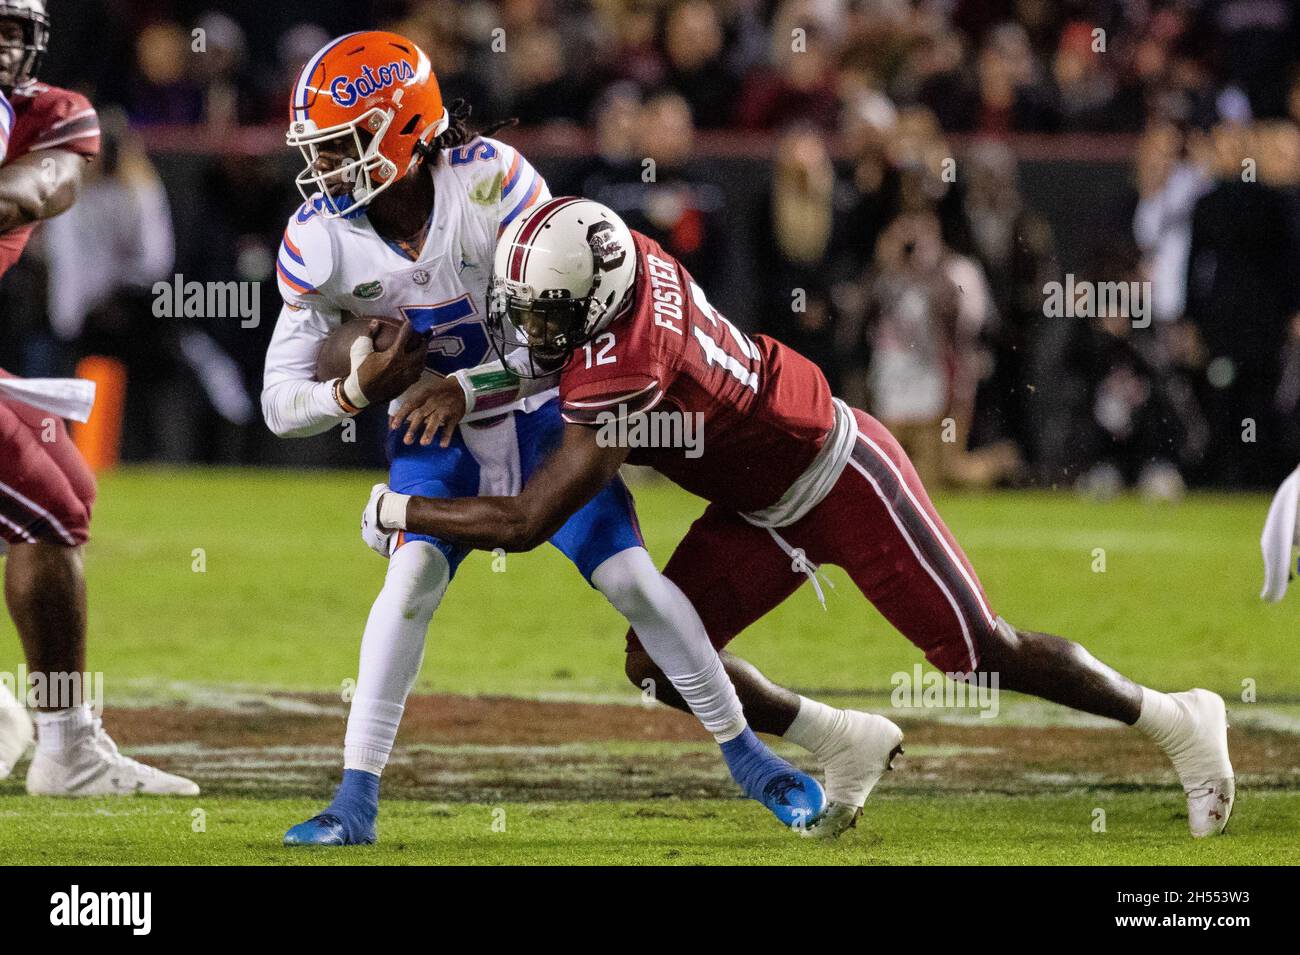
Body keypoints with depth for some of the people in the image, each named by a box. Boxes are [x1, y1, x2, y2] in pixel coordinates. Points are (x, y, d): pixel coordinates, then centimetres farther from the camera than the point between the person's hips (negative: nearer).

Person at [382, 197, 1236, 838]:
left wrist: (401, 513, -22)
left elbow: (527, 523, -33)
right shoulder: (625, 262, -15)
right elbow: (553, 359, 8)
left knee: (981, 654, 4)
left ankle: (1177, 718, 24)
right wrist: (463, 392, -10)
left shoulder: (621, 372, -37)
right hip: (766, 507, 8)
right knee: (658, 662, 1)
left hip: (840, 481, -8)